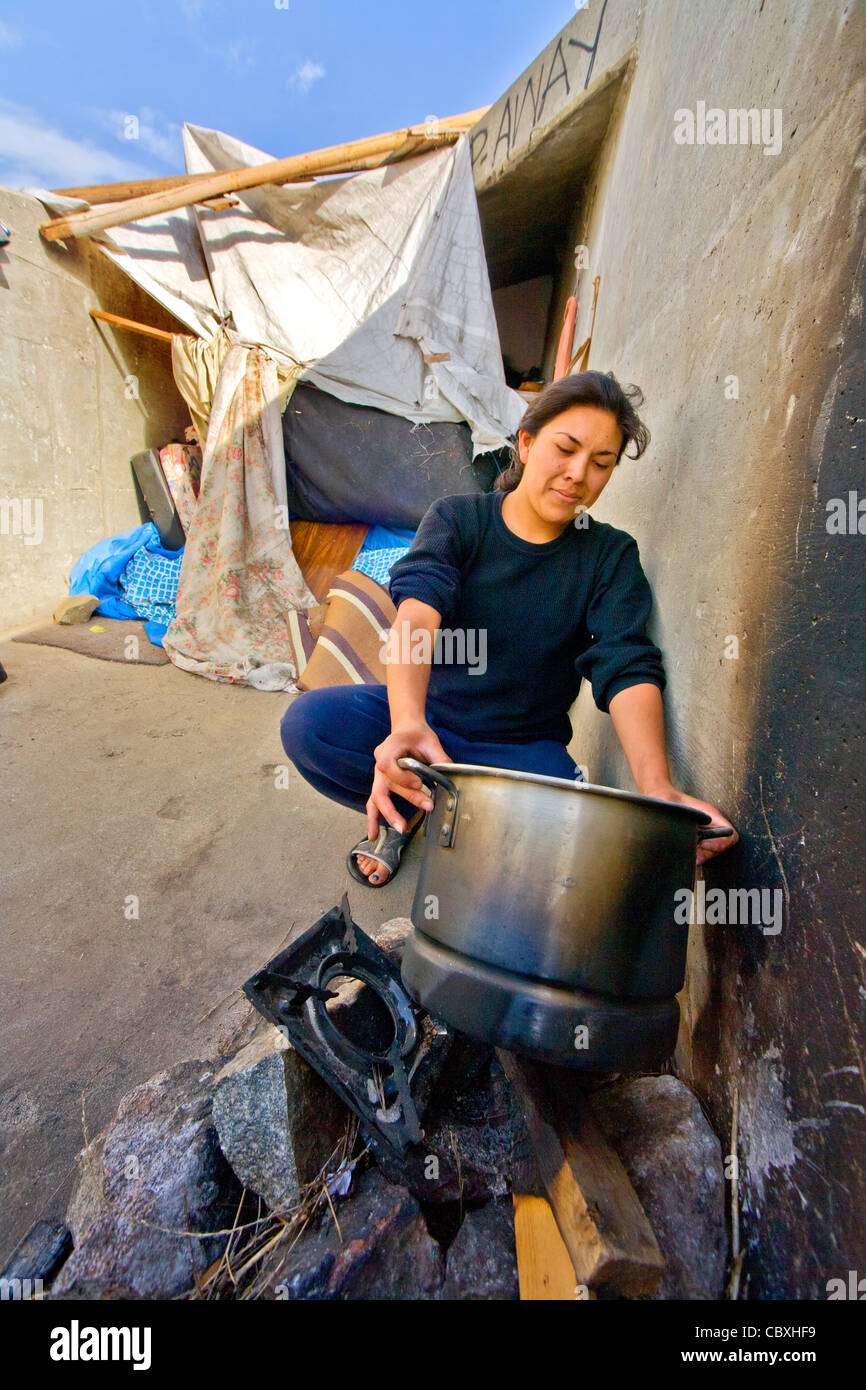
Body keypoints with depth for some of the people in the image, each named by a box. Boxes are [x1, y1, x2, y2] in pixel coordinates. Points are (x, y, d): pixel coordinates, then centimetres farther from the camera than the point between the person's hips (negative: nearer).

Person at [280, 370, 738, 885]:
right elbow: (417, 613, -25)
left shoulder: (611, 557, -3)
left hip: (524, 747, 1)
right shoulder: (457, 518, -6)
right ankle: (409, 809, 1)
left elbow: (628, 667, -18)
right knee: (308, 722, -24)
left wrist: (657, 788, -36)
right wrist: (407, 722, -46)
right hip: (427, 714, 0)